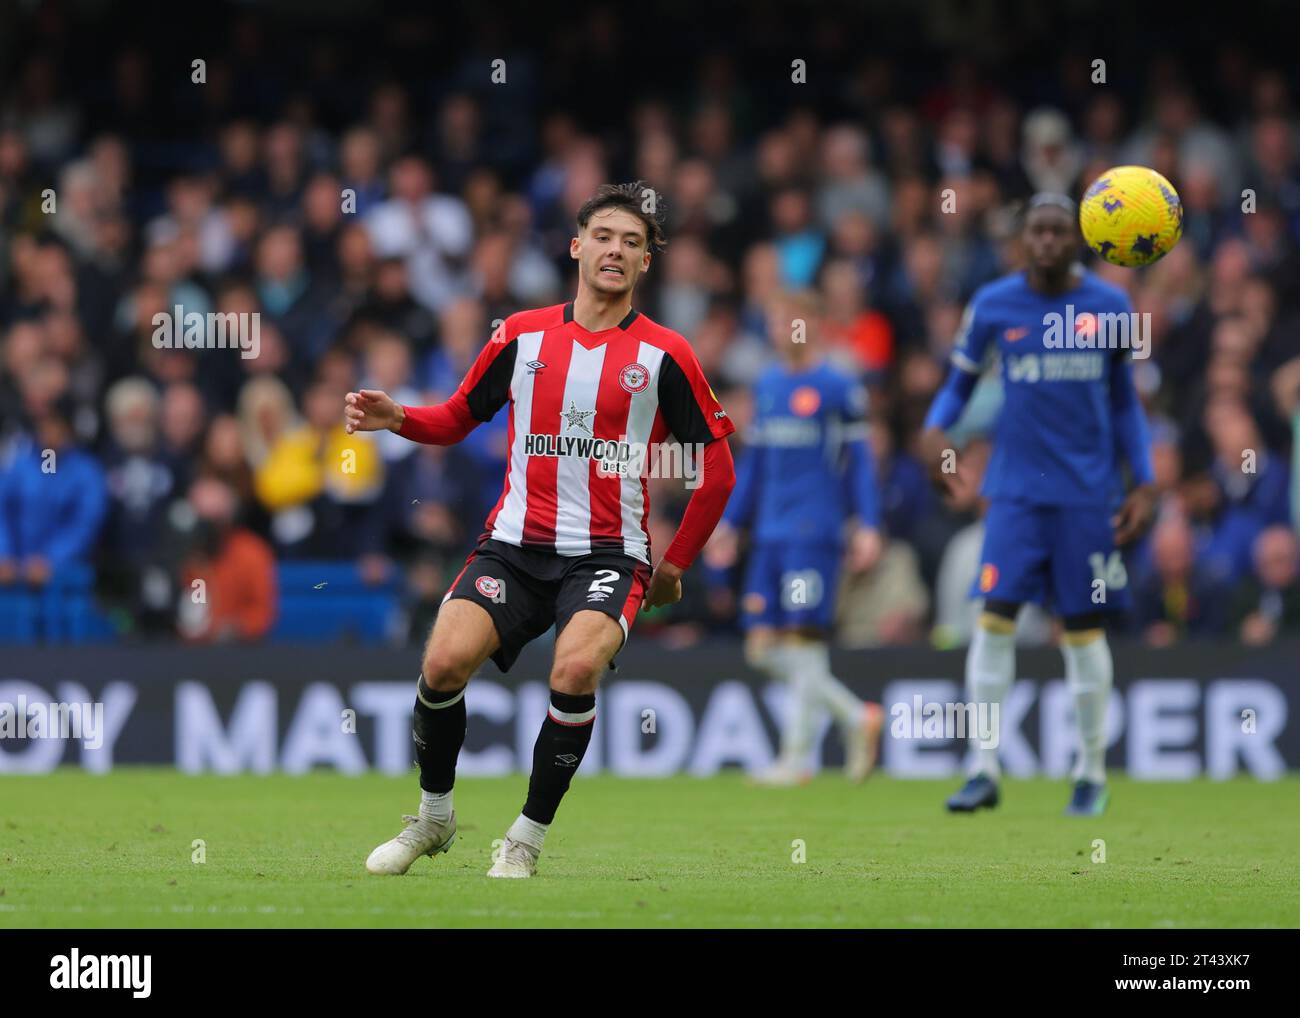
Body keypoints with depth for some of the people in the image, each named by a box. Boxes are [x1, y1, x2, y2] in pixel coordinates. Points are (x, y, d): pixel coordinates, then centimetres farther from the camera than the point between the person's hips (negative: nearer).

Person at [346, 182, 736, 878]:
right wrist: (396, 418, -3)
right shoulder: (521, 335, 8)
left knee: (574, 671, -31)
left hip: (607, 553, -2)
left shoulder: (665, 355, 2)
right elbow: (456, 419, 18)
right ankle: (433, 816, 4)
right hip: (514, 544, 2)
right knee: (445, 660, -22)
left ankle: (527, 840, -12)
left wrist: (675, 566, 9)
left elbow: (718, 472, 9)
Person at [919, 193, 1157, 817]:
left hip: (1088, 494, 0)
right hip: (1016, 489, 0)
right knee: (995, 617, -10)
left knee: (1083, 627, 2)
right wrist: (935, 429, -13)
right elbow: (960, 384, 9)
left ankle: (1092, 772, 15)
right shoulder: (993, 305, 1)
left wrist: (1144, 485, 5)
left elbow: (1123, 401, 11)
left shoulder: (1110, 307, 3)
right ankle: (984, 770, -6)